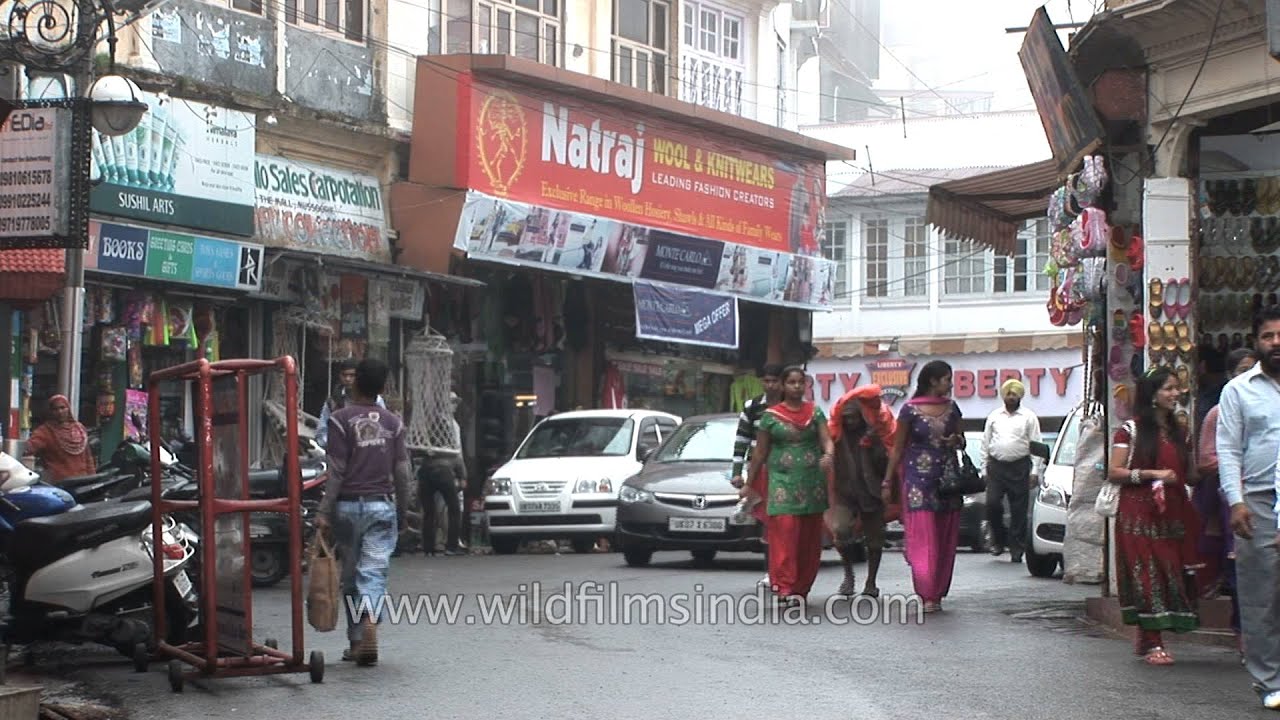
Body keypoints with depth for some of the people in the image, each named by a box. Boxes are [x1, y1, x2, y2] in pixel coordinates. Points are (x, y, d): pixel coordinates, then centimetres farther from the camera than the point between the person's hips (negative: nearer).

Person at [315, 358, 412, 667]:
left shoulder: (341, 419, -6)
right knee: (374, 573, -4)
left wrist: (324, 512, -8)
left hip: (349, 505, -2)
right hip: (382, 506, 2)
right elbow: (403, 471, 6)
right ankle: (369, 632, -24)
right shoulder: (392, 422, 5)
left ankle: (356, 642, 15)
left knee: (350, 576, 9)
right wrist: (402, 512, 14)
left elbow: (336, 471, -10)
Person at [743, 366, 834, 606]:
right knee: (784, 532, -14)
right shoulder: (771, 415, 6)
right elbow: (760, 452, 10)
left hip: (812, 481, 2)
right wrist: (749, 484, 11)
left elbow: (826, 439, 0)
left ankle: (801, 588, 10)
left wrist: (828, 455, -23)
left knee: (809, 537, 2)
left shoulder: (815, 412, 10)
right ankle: (785, 587, -19)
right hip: (782, 480, -2)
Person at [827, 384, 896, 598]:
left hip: (872, 492, 0)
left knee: (874, 539, 7)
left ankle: (871, 583, 22)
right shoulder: (837, 435, 0)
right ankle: (848, 574, 1)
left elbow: (885, 464, -6)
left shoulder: (876, 433, -2)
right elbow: (832, 463, 5)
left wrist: (873, 445, -20)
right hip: (845, 492, 0)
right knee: (840, 530, -21)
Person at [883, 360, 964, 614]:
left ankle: (937, 594, 12)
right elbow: (898, 448, 1)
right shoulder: (910, 410, -3)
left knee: (945, 540, 4)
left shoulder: (951, 408, 10)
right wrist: (887, 482, -1)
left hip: (947, 478, 5)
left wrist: (956, 441, -3)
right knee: (922, 538, -11)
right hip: (918, 478, -4)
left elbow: (962, 441, 22)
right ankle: (928, 595, -13)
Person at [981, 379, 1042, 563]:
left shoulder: (1029, 417, 6)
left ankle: (1016, 548, 5)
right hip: (996, 466, 2)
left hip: (1019, 467, -2)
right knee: (992, 504, -10)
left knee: (1019, 510, 0)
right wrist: (985, 467, 8)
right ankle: (999, 539, 11)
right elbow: (986, 443, 16)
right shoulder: (994, 416, 14)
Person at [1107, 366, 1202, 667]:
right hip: (1139, 515, -5)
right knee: (1147, 577, -9)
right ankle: (1151, 644, -8)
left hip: (1173, 514, 5)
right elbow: (1113, 473, -6)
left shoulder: (1179, 434, 17)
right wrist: (1153, 474, -15)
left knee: (1173, 575, 0)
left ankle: (1145, 636, 12)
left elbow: (1190, 476, 21)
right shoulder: (1131, 430, 0)